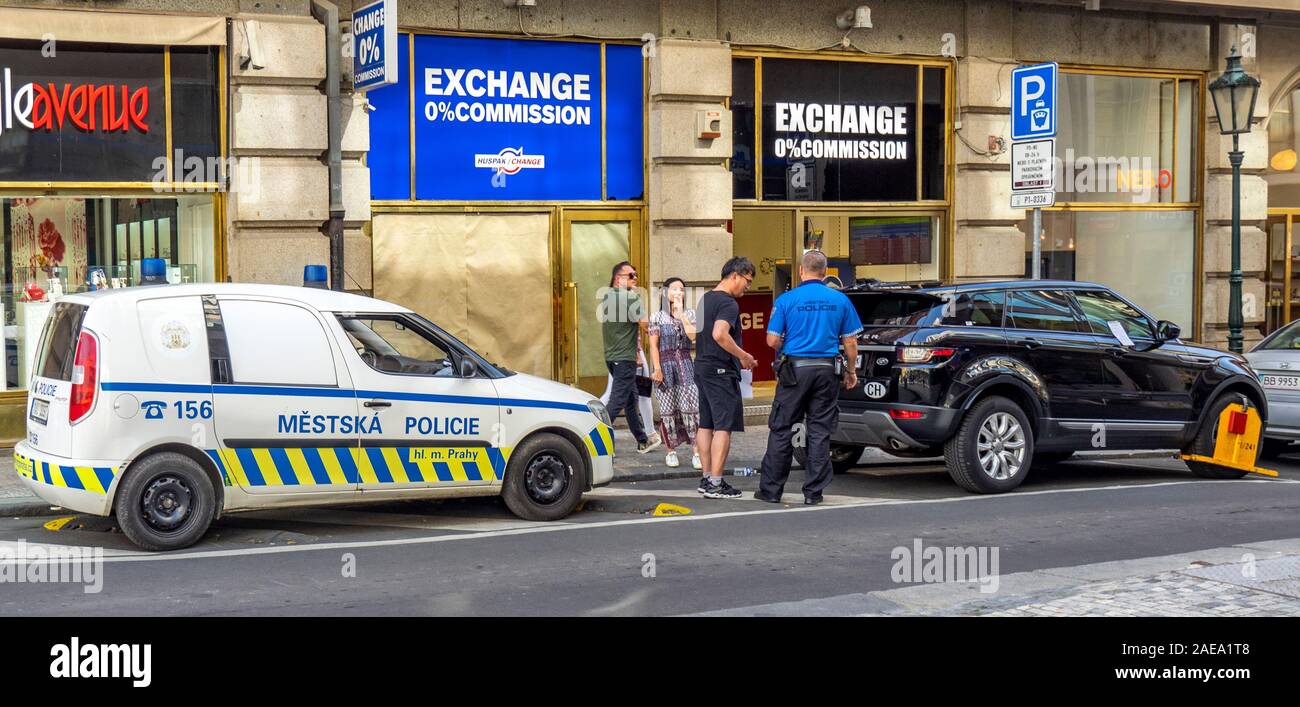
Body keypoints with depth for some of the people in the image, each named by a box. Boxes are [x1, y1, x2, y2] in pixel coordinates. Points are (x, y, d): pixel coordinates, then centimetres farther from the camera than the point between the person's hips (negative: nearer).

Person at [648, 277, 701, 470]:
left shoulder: (689, 315, 9)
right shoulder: (658, 316, 4)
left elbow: (693, 335, -9)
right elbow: (654, 345, 0)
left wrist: (680, 313, -8)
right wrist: (657, 369, -8)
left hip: (686, 366, 1)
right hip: (666, 365, -1)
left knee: (691, 409, -9)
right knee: (668, 411, 2)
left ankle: (697, 452, -11)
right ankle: (671, 452, 12)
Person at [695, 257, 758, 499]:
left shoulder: (705, 298, 16)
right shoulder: (728, 303, -15)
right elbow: (720, 334, -30)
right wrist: (743, 356, -18)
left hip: (702, 367, 10)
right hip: (721, 371, -10)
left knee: (706, 425, 13)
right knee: (723, 427, -8)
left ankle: (706, 478, 17)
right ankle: (715, 484, -10)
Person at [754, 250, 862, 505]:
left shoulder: (786, 300, -5)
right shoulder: (840, 300, 2)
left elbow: (772, 340, -5)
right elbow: (850, 342, 4)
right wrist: (850, 371, 17)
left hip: (795, 370, -2)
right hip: (826, 371, 2)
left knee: (781, 430, 6)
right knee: (820, 432, 7)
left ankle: (771, 489, 9)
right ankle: (813, 491, 8)